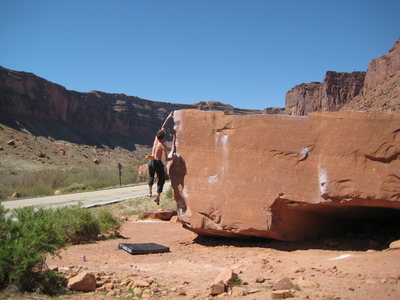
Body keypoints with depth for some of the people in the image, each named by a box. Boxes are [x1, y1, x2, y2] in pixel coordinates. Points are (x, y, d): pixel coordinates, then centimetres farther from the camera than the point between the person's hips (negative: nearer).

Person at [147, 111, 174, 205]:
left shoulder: (156, 138, -2)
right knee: (161, 179, 8)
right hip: (158, 163, -6)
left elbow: (163, 127, 9)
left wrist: (168, 118, 12)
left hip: (150, 161, 6)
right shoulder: (164, 146, -18)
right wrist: (172, 158, 0)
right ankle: (158, 198, 3)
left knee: (151, 176, 31)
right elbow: (166, 159, -19)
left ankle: (150, 191, 28)